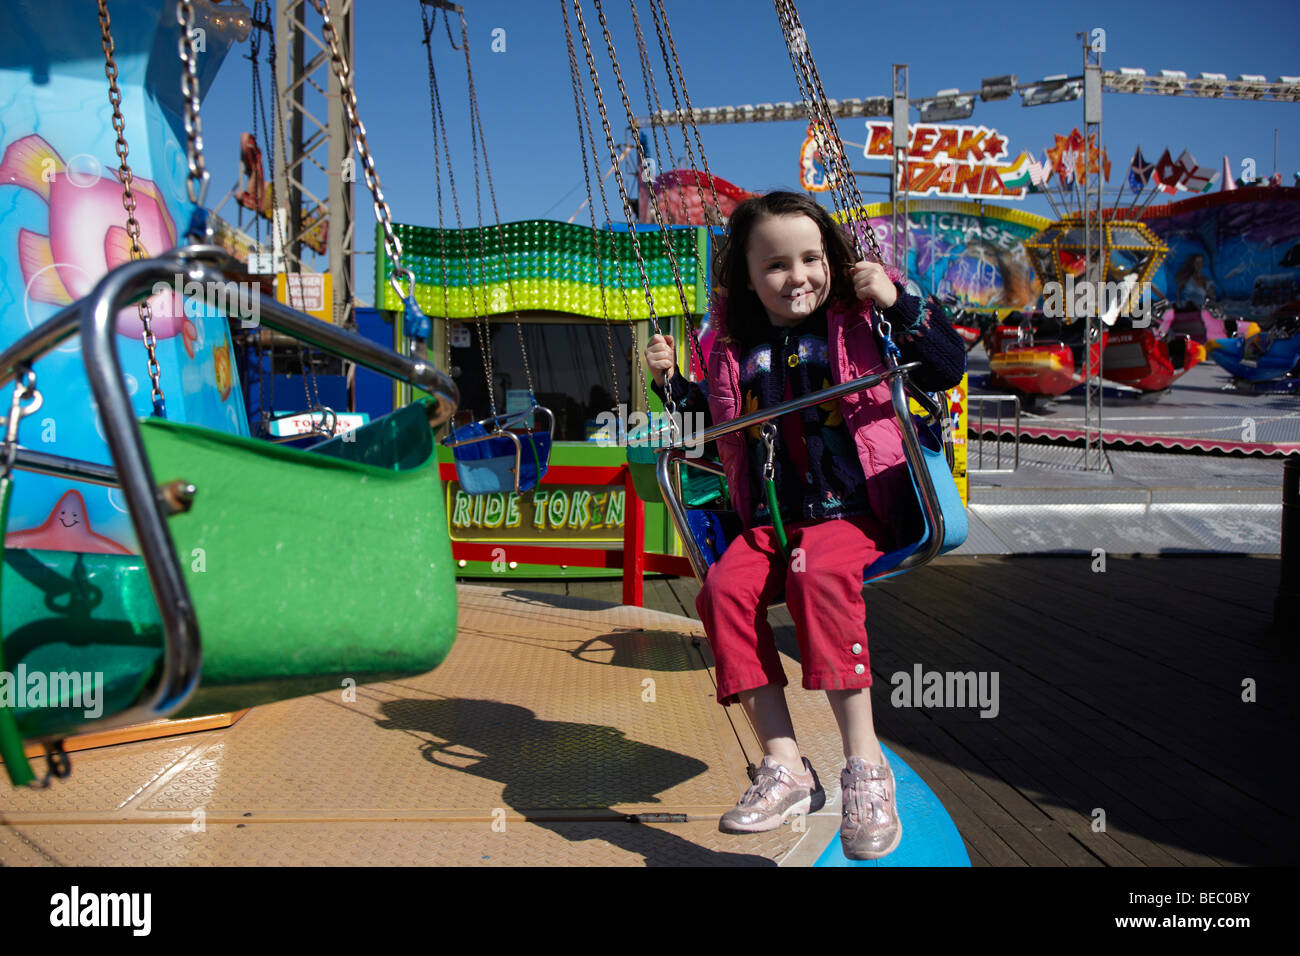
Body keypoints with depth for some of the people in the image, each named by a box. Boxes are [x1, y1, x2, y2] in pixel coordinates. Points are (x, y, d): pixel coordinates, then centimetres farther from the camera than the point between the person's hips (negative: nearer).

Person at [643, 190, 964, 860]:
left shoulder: (857, 322, 3)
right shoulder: (734, 349, 13)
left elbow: (948, 369, 0)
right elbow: (716, 423, 28)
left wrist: (900, 304, -11)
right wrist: (672, 383, 13)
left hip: (853, 509, -4)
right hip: (770, 521, 4)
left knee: (818, 575, -36)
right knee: (724, 586, -26)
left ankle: (865, 761, -27)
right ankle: (784, 764, -21)